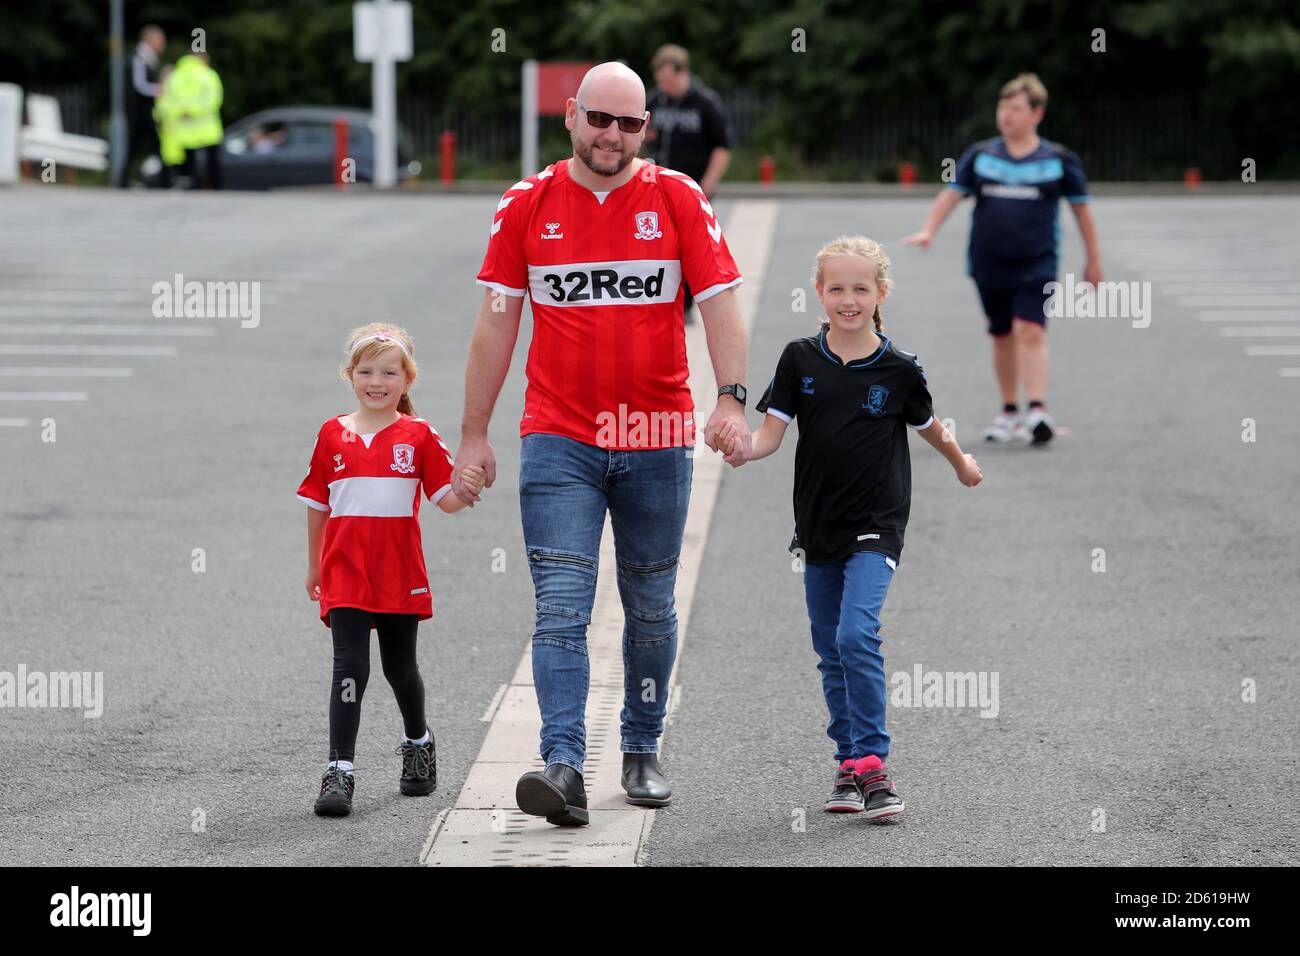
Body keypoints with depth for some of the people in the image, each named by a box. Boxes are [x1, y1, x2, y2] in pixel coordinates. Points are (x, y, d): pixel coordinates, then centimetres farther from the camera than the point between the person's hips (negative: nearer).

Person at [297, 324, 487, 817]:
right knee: (350, 667, -10)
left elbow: (446, 499, 0)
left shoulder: (419, 436, 1)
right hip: (345, 574, 0)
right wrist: (315, 567, 19)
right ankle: (339, 772, -13)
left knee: (400, 666, 15)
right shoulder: (333, 434, 5)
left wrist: (466, 489, -23)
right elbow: (317, 504, 14)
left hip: (400, 574, 0)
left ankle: (417, 741, 41)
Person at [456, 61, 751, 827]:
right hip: (557, 440, -1)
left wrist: (733, 398, -18)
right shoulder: (528, 204, 3)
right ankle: (564, 769, -18)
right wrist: (475, 434, 4)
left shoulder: (678, 198, 1)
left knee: (651, 607, 11)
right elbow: (497, 322, 6)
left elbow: (720, 302, -3)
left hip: (657, 443, 1)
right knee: (562, 608, -11)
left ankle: (643, 752, 26)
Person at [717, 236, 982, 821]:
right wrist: (741, 447, -26)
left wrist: (961, 464, 28)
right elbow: (771, 433, -5)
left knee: (857, 635, -19)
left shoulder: (898, 370, -6)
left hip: (875, 528, -4)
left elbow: (930, 428, 13)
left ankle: (872, 765, -16)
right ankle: (849, 763, 20)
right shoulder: (801, 361, -1)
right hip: (817, 526, 4)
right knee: (831, 651, 10)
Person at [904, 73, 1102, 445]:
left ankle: (1038, 410, -24)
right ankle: (1010, 413, 24)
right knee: (1003, 336, 11)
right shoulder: (980, 156, 4)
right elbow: (951, 193, 2)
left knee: (1030, 331, -18)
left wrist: (1094, 260, 12)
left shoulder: (1059, 160, 0)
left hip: (1036, 264, -3)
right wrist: (928, 230, -15)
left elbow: (1081, 207, 8)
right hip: (989, 263, 3)